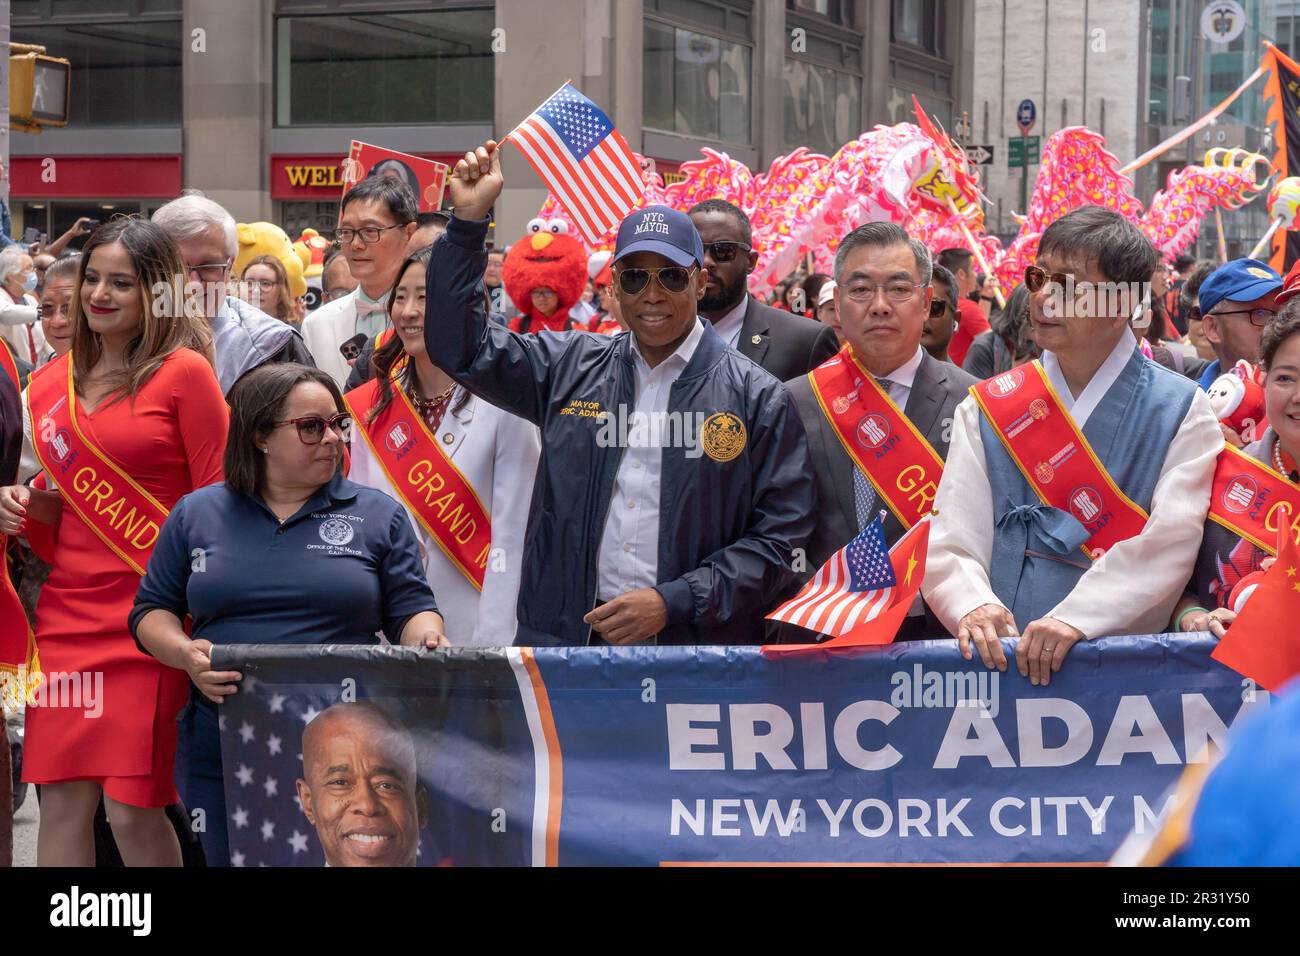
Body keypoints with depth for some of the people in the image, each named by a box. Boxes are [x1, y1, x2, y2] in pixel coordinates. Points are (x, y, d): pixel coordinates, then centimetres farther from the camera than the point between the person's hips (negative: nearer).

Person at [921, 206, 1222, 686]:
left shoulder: (1182, 411, 7)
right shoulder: (986, 409, 15)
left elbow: (1170, 540, -7)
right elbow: (951, 542, 6)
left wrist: (1074, 618, -19)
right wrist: (972, 606, -15)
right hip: (999, 661, 4)